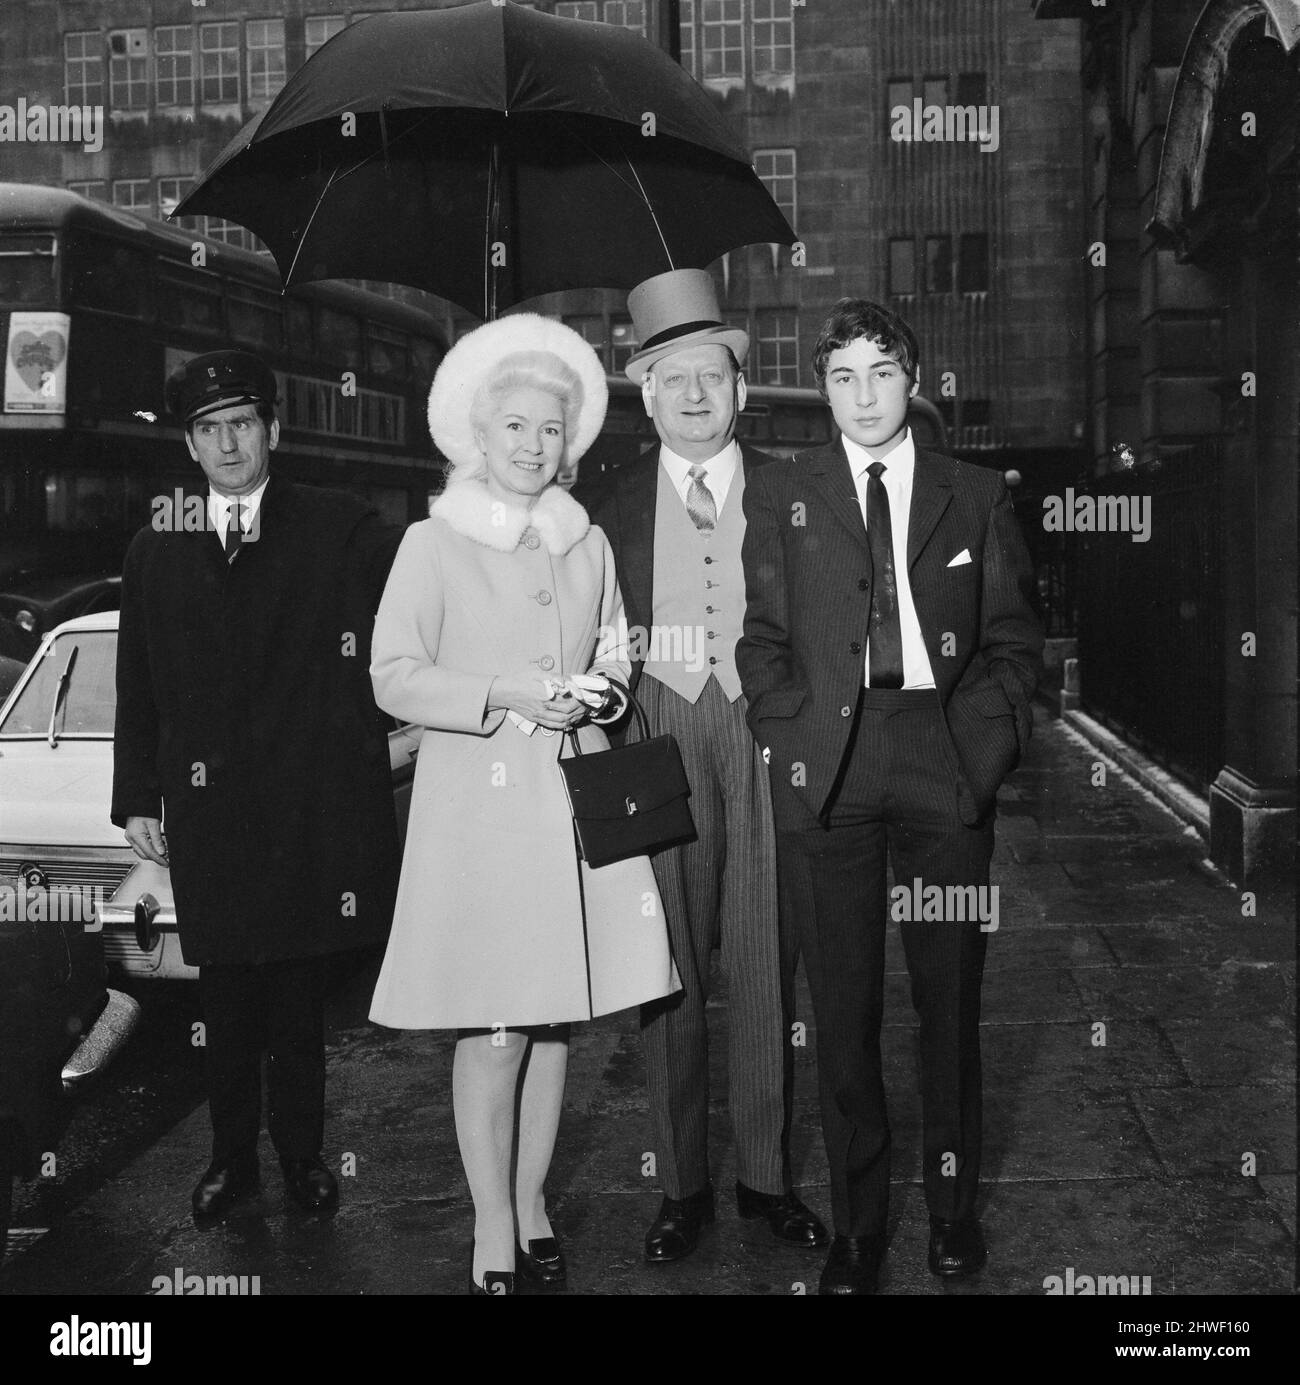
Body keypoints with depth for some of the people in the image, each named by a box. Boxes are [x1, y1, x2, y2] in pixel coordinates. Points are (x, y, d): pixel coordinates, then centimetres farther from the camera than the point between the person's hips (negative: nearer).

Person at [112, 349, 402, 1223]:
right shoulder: (156, 552, 10)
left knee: (301, 993, 9)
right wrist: (137, 799, 7)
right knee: (227, 995, 10)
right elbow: (138, 692, 11)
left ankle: (302, 1151, 24)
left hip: (309, 807, -2)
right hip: (206, 807, 2)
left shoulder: (337, 530, 1)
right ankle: (233, 1155, 24)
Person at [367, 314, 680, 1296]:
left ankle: (533, 1208, 23)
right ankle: (493, 1238, 7)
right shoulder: (433, 544, -1)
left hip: (574, 800, 4)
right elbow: (394, 678, -6)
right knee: (493, 1030, -5)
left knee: (556, 1020, 8)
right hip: (479, 803, -4)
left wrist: (600, 692, -1)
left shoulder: (590, 545, 13)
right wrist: (511, 695, -15)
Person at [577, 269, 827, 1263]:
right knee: (669, 971, 4)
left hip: (766, 737, 0)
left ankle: (769, 1175, 19)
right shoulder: (609, 506, 10)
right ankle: (683, 1187, 16)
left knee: (767, 967, 5)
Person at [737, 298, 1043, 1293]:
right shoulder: (778, 498, 12)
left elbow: (1015, 637, 10)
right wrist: (797, 733, -5)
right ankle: (858, 1220, 15)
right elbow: (761, 640, 9)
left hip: (949, 762, 1)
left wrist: (983, 737, -4)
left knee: (951, 993, 7)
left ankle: (954, 1203, 24)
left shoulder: (977, 496, 12)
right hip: (826, 766, 0)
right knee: (843, 1003, 2)